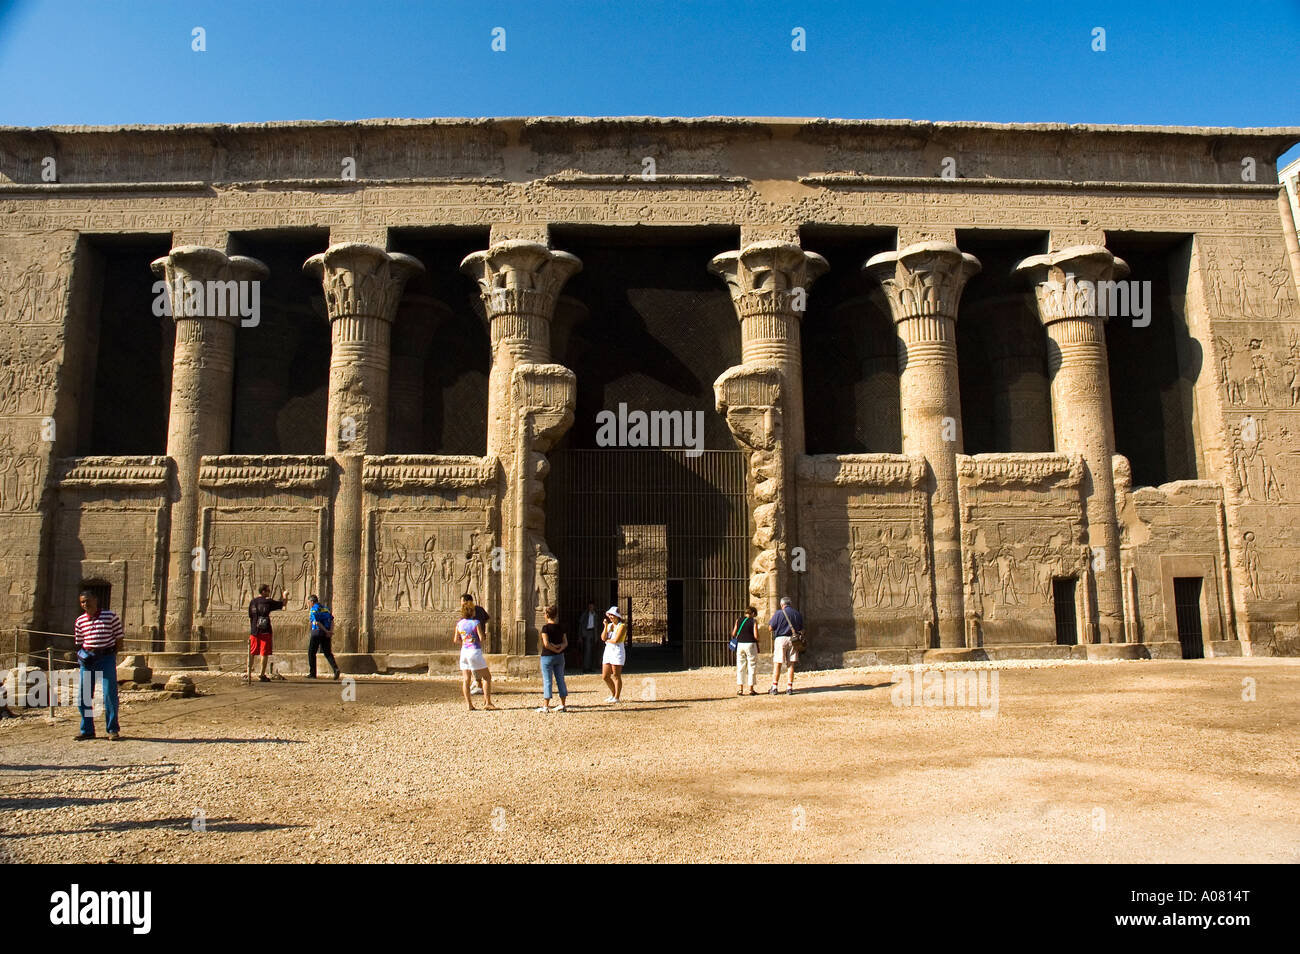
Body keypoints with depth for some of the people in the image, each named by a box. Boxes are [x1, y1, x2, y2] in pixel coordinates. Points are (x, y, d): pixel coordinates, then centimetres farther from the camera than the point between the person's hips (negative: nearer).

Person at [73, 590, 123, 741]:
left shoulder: (110, 616, -2)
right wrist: (81, 654, -1)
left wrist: (113, 653, -7)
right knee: (84, 696, 6)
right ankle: (87, 730, 19)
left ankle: (112, 730, 6)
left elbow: (119, 638, 2)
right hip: (87, 660, 4)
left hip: (106, 657, -4)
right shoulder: (80, 621, 8)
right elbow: (79, 643, 17)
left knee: (110, 694, -4)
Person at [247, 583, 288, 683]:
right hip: (265, 630, -5)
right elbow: (282, 604, 1)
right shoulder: (267, 601, -6)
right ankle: (262, 675, 0)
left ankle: (248, 675, 13)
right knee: (264, 653, 0)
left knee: (251, 653, 11)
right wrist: (285, 595, 20)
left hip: (254, 631, 5)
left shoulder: (252, 602, 10)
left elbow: (250, 618, 14)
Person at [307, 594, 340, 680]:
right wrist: (331, 631, -3)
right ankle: (336, 669, -14)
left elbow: (317, 623, -17)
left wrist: (326, 631, -15)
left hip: (317, 632, -6)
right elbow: (332, 621, 8)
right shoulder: (326, 608, 15)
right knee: (327, 652, 8)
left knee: (311, 652, 9)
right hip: (326, 634, 6)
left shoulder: (313, 609, -7)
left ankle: (312, 673, 11)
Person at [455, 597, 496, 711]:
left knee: (466, 679, 9)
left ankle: (469, 704, 7)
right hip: (475, 651, -5)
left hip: (464, 651, 6)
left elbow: (456, 640, 9)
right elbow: (481, 638, -14)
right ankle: (487, 702, 1)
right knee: (487, 677, 5)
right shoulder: (476, 623, -10)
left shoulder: (459, 623, 5)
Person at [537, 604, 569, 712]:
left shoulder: (546, 628, -13)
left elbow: (546, 644, -19)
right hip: (560, 657, 5)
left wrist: (555, 649, -7)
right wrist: (559, 648, -10)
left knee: (547, 681, 0)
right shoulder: (560, 627, 4)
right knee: (560, 680, 12)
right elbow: (565, 643, 4)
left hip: (547, 656, -5)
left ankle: (545, 706, 3)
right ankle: (563, 705, 15)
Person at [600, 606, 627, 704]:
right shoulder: (609, 625, 14)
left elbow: (616, 640, -16)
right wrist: (605, 626, -5)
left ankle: (616, 697, 5)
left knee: (616, 676, -3)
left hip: (618, 652, -7)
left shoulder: (622, 626, -6)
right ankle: (613, 693, 26)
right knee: (605, 676, 8)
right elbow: (603, 638, 2)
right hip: (608, 651, 7)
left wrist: (607, 640, 1)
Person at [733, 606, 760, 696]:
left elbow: (734, 634, 7)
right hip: (750, 644, -4)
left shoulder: (739, 620, 7)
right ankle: (751, 689, 6)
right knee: (752, 667, 5)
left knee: (740, 668, 9)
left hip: (740, 644, 4)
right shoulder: (754, 621, -3)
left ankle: (740, 689, 8)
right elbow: (756, 636, -10)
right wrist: (757, 640, 11)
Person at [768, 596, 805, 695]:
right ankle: (789, 687, 5)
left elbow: (771, 628, -3)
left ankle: (774, 687, 2)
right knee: (791, 665, 6)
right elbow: (801, 630, 12)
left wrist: (769, 622, 18)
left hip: (780, 639, -3)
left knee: (777, 664, 1)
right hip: (792, 640, 3)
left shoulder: (779, 613, -6)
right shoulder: (798, 614, 7)